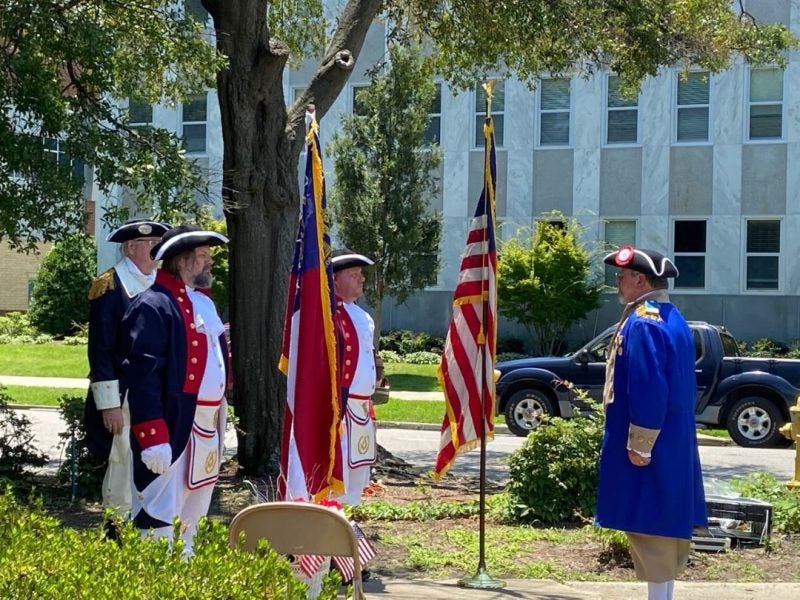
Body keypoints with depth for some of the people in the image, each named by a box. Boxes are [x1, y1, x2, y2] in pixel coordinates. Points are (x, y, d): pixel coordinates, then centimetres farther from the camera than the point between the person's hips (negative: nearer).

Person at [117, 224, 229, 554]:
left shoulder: (203, 301, 16)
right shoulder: (154, 305, -14)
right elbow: (142, 375, -20)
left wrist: (218, 425, 18)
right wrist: (154, 438, -25)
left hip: (206, 428, 9)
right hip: (171, 429, -9)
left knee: (192, 517, 18)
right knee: (161, 516, -6)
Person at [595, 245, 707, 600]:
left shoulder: (642, 323, -18)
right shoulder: (672, 318, 15)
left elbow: (648, 389, -25)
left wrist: (639, 445, -21)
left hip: (649, 449, -10)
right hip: (672, 445, 10)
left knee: (650, 525, -5)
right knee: (664, 524, 15)